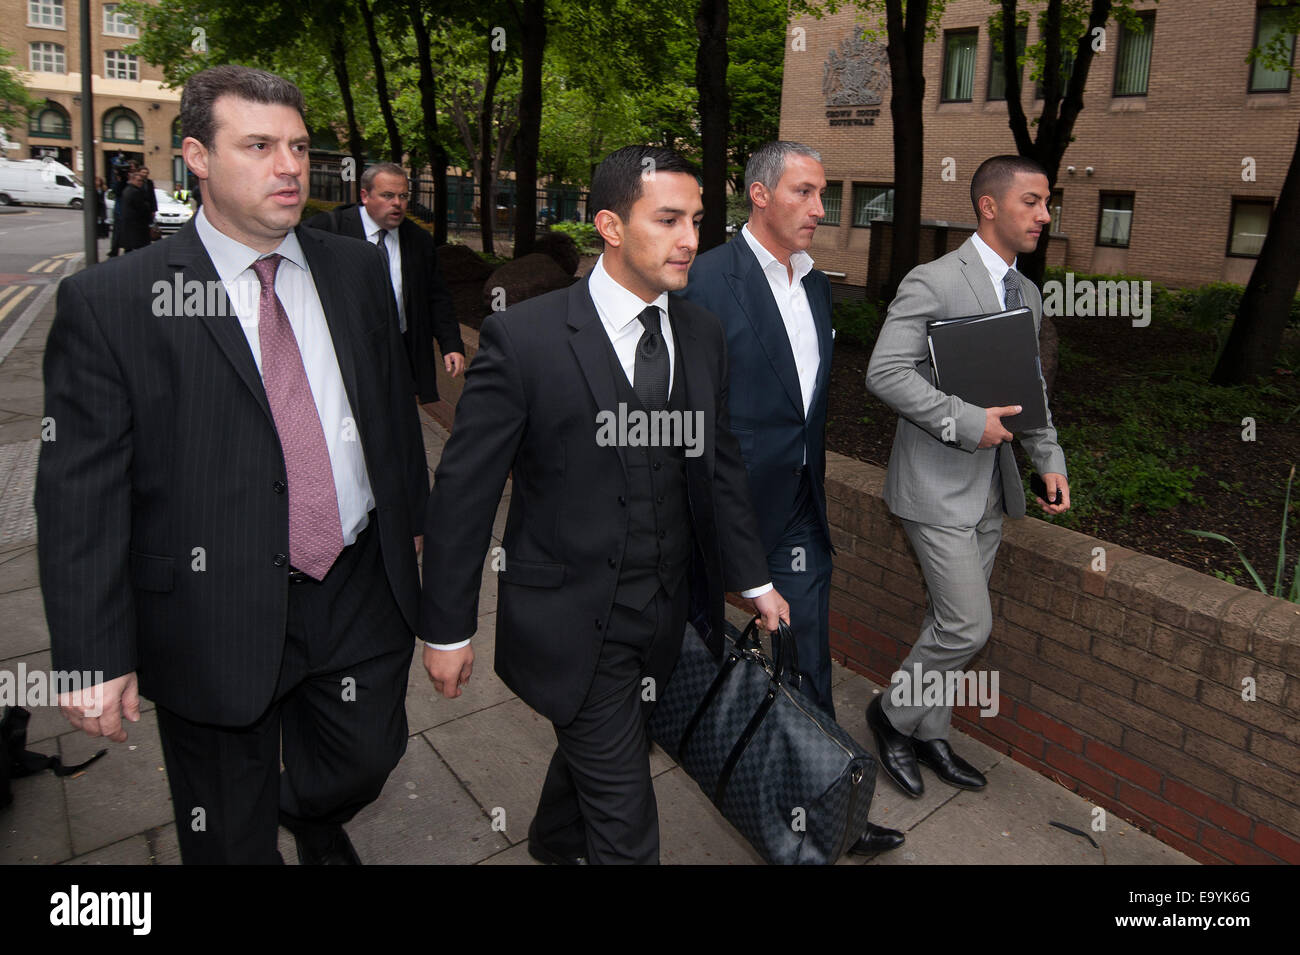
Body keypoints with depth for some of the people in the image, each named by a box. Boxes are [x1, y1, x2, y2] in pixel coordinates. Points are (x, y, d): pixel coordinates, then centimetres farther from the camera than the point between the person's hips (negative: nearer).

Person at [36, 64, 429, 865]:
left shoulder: (356, 271, 3)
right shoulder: (110, 302, -11)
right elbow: (80, 495, -11)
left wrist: (413, 520, 15)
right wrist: (96, 657, -11)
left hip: (362, 589, 4)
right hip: (216, 615, -3)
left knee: (365, 764, 22)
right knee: (231, 837, 17)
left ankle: (313, 817, 56)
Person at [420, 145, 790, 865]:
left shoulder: (702, 333, 1)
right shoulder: (523, 336, -17)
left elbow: (720, 466, 11)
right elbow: (464, 488, -12)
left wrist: (752, 580, 14)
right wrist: (446, 628, -7)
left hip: (666, 616, 6)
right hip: (574, 621, -5)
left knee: (590, 747, 27)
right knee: (623, 821, 4)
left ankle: (554, 843, 56)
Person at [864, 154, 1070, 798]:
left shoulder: (1026, 294, 13)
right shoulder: (934, 282, -14)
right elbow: (885, 372, -21)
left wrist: (1050, 460, 10)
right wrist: (966, 422, -23)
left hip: (991, 486, 8)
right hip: (938, 485, -8)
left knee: (949, 621, 15)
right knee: (969, 626, -6)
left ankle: (929, 734, 31)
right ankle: (893, 713, 18)